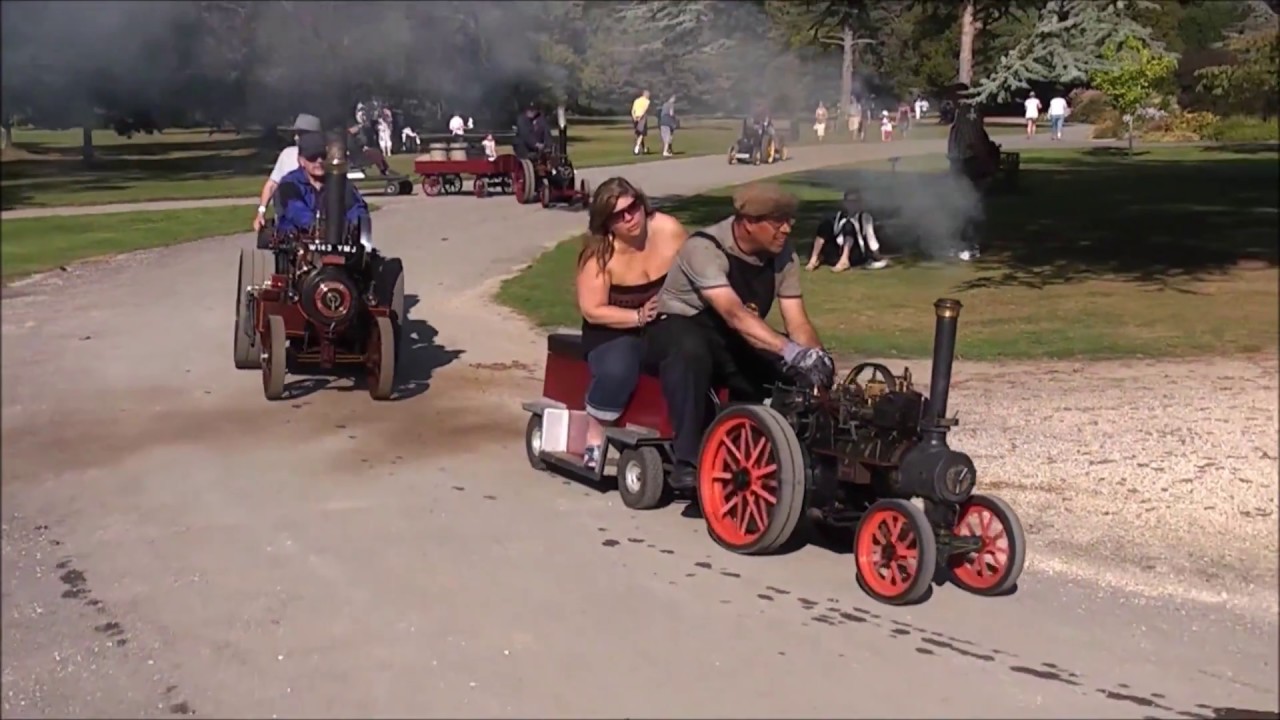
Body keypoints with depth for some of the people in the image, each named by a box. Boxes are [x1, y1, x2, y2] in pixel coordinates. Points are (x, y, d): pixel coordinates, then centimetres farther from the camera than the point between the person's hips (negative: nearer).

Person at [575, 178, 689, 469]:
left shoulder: (669, 230, -10)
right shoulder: (599, 252, -14)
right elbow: (592, 311, -16)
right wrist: (639, 316, -27)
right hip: (615, 331, -2)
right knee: (617, 369, -35)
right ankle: (594, 434, -10)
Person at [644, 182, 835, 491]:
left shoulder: (783, 256, -6)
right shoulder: (705, 248, -26)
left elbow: (798, 323, -10)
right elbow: (735, 315, -40)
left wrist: (817, 359, -31)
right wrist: (791, 351, -51)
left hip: (737, 342, 6)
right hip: (678, 329, -6)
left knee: (798, 371, -18)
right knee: (691, 350, -41)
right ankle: (687, 461, -36)